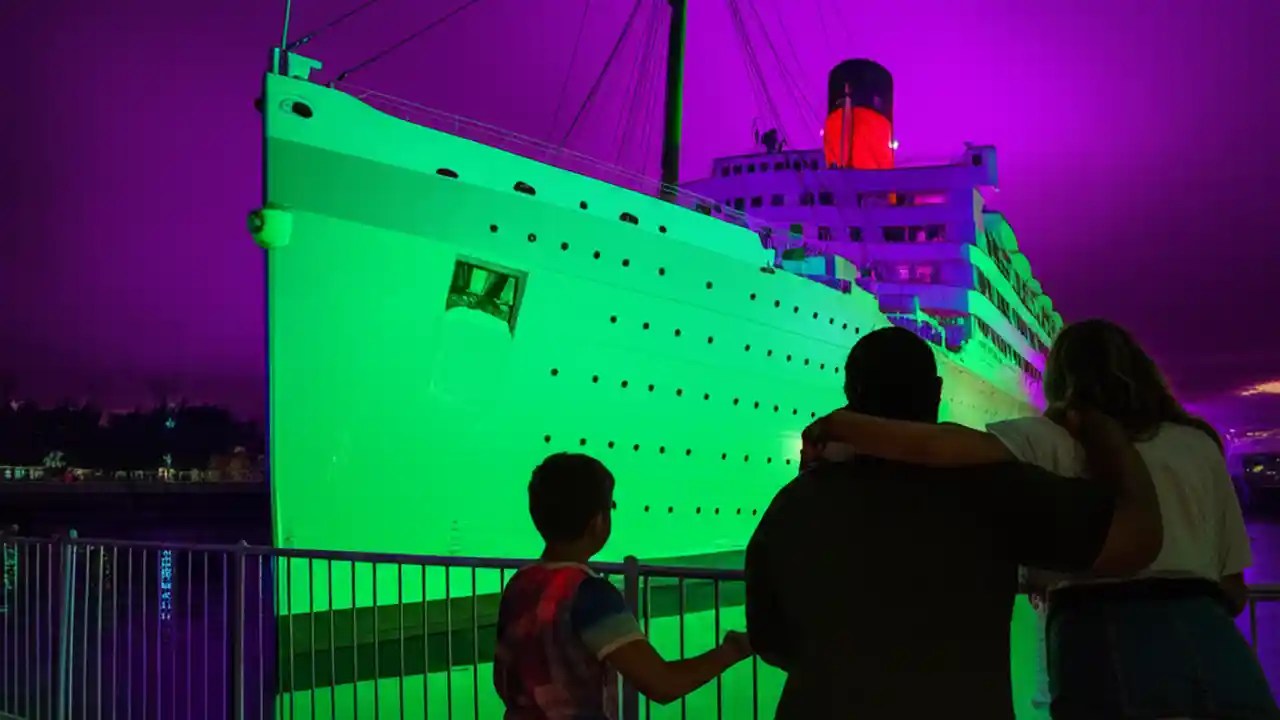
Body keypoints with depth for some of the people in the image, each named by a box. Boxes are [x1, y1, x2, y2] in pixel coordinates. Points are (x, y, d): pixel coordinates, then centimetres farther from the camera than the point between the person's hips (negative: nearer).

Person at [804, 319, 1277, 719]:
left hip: (1104, 639, -3)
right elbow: (1234, 589, 16)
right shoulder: (1200, 446, 16)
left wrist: (835, 426, -3)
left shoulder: (1052, 439, 5)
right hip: (1211, 644, 3)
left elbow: (939, 446, -14)